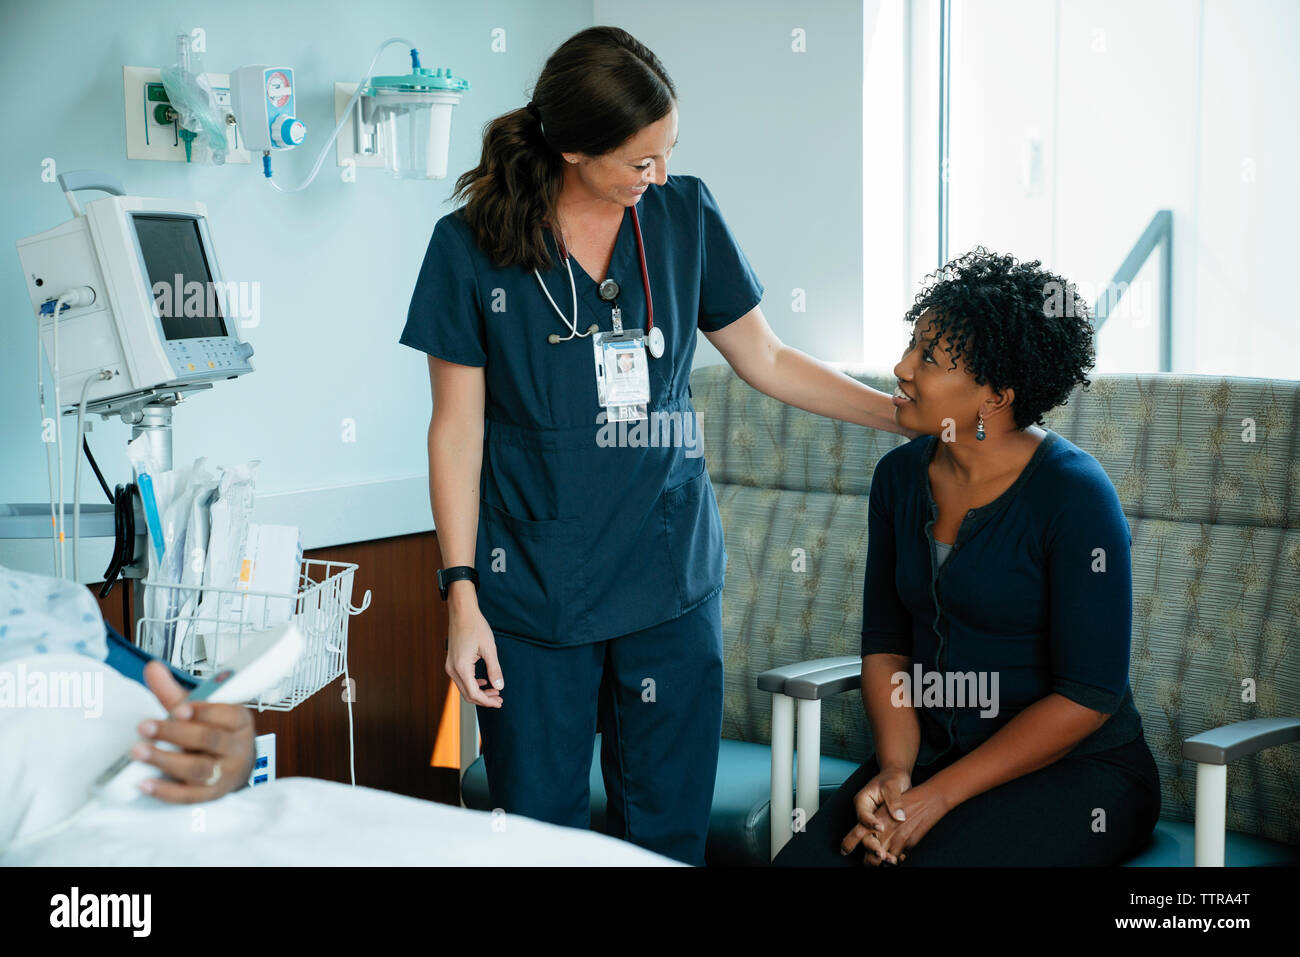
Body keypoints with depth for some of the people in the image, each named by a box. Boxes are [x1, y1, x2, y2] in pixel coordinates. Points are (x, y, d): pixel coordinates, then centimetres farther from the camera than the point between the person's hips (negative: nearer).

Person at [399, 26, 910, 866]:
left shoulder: (686, 216, 3)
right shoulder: (471, 245, -5)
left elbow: (766, 361, 11)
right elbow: (458, 428, -2)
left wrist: (916, 415, 6)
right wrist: (462, 594, -5)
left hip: (671, 580, 2)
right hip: (534, 591, -2)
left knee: (669, 828, 6)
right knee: (542, 830, 4)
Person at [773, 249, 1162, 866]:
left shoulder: (1075, 495, -15)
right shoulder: (899, 475, 4)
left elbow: (1088, 697, -15)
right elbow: (885, 643, 7)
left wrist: (937, 797, -17)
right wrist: (894, 770, -10)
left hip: (1078, 770, -5)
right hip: (934, 750, 5)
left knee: (921, 862, -29)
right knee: (804, 858, -19)